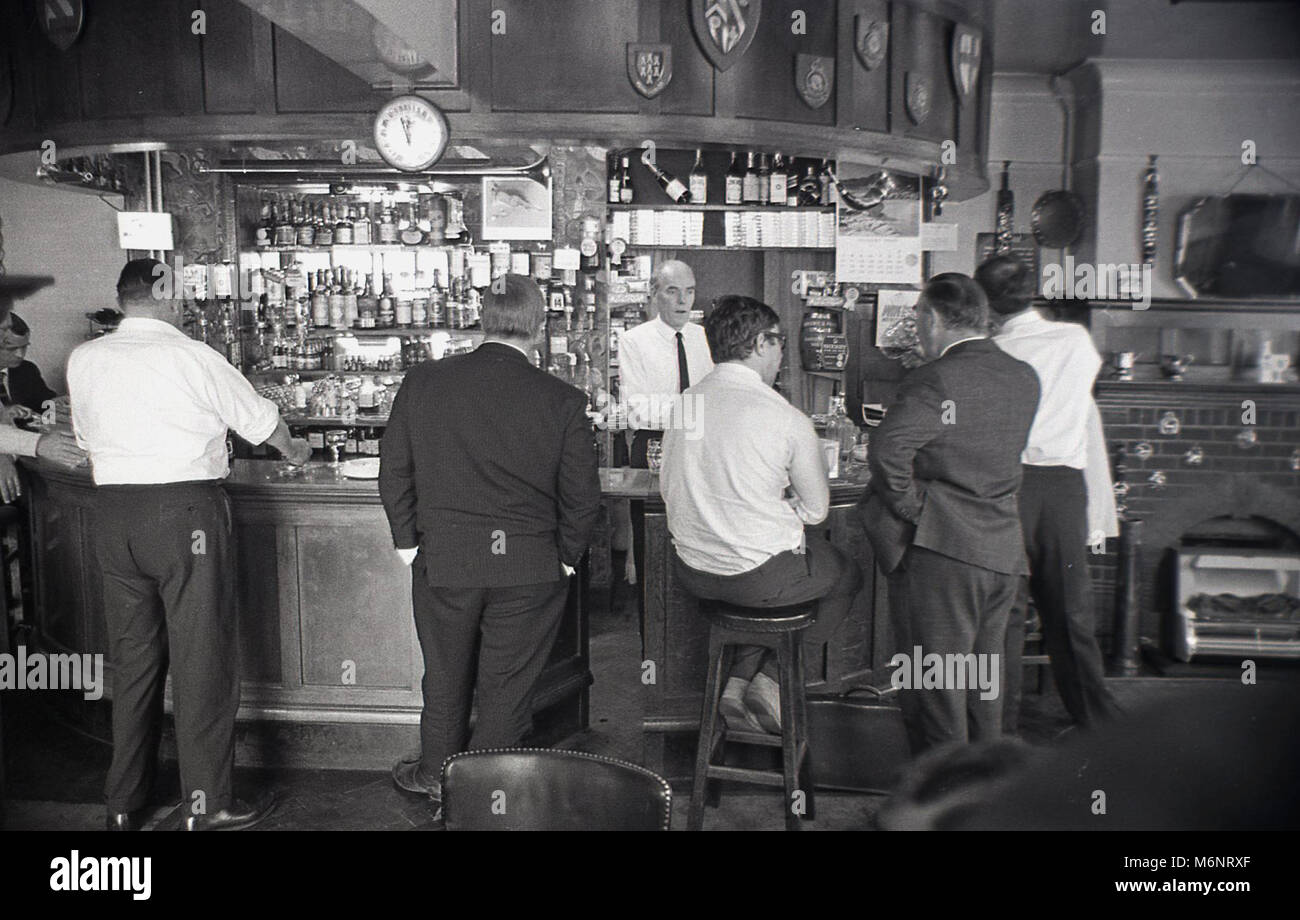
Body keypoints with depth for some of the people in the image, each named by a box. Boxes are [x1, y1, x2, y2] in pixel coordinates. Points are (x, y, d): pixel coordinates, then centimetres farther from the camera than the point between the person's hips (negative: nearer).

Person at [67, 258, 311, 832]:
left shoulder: (83, 360, 6)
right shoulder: (191, 357, -7)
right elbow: (258, 419, 5)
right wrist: (294, 450, 26)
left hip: (111, 510, 6)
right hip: (185, 510, -5)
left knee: (133, 657, 16)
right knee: (202, 657, 3)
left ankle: (123, 803, 27)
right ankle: (207, 805, 10)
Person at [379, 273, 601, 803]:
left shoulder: (422, 383, -3)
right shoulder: (564, 402, -9)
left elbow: (394, 473, 3)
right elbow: (582, 498, -6)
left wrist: (408, 543, 13)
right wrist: (564, 560, 8)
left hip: (441, 560, 2)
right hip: (530, 570, -2)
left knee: (446, 678, 22)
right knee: (508, 686, 13)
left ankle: (436, 775, 43)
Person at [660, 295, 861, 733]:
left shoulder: (684, 403, -1)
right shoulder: (788, 419, -16)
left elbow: (668, 488, 9)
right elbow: (816, 509, -6)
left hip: (691, 571, 6)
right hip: (761, 578, -5)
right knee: (845, 573, 23)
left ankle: (737, 682, 23)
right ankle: (772, 679, 15)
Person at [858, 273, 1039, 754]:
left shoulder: (937, 379, -16)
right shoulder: (1024, 378, 8)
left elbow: (888, 448, -29)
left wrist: (910, 507, -15)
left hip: (940, 548, -8)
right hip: (1003, 548, 8)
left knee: (935, 686, 4)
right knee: (983, 679, 21)